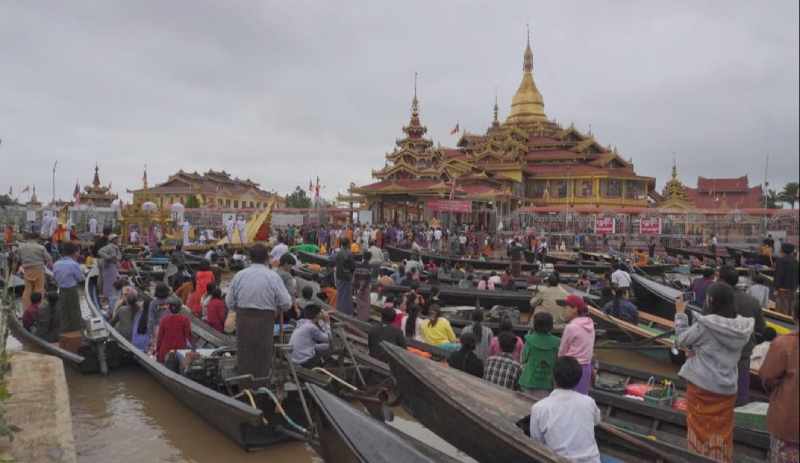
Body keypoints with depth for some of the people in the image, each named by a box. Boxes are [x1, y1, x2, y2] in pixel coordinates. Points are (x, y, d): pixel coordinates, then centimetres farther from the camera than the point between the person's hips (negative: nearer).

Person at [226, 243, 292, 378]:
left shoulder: (239, 275, 0)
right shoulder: (273, 277, -8)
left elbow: (229, 303, 6)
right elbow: (286, 303, -8)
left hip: (243, 320, 3)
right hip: (265, 321, -3)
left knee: (245, 356, 14)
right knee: (262, 356, 10)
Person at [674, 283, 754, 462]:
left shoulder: (704, 325, -21)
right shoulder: (743, 326, -6)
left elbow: (681, 341, -6)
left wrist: (680, 313, -1)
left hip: (701, 385, -4)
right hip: (727, 387, 4)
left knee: (701, 427, 13)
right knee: (721, 429, 18)